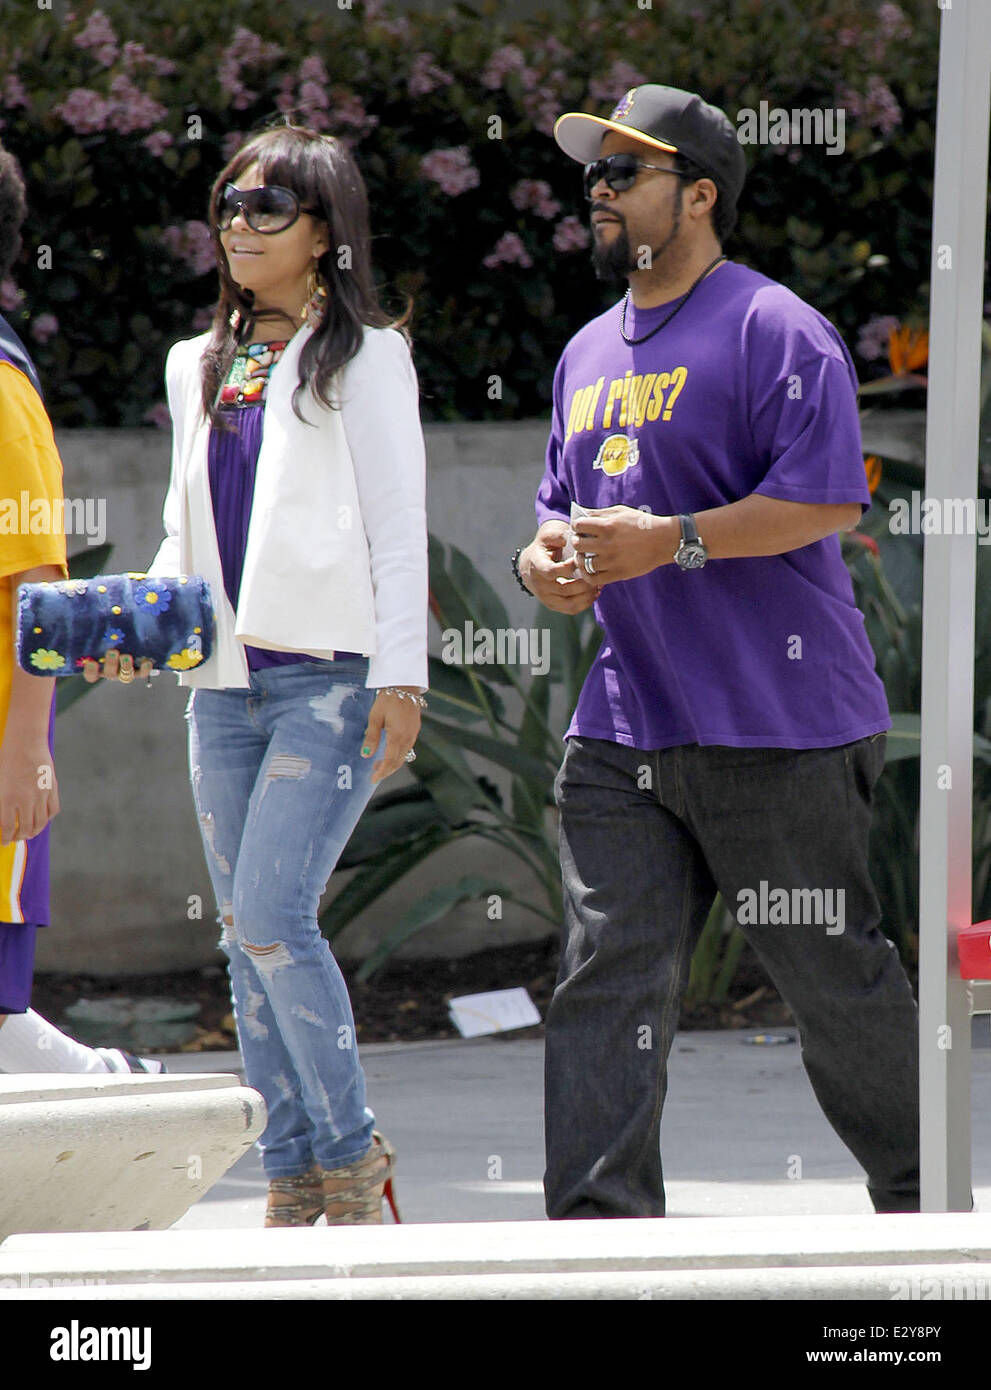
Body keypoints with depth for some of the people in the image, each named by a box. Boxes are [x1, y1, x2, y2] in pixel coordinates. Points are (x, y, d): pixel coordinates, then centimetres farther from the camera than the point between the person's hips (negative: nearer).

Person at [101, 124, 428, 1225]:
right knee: (246, 935, 4)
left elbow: (398, 525, -4)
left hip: (330, 674, -7)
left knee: (272, 916, -16)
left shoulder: (361, 357, 1)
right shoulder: (199, 368, 18)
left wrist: (401, 677, -12)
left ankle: (352, 1153, -2)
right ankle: (294, 1176, 9)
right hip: (223, 680, 7)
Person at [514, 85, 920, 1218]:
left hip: (778, 736, -7)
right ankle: (601, 1219, -6)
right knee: (606, 976, -4)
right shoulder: (589, 354, 20)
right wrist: (545, 560, 5)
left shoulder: (773, 330, -7)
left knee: (834, 975, 1)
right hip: (622, 731, 7)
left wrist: (670, 542, -19)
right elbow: (566, 510, 29)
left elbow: (824, 500, -15)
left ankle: (920, 1197, 18)